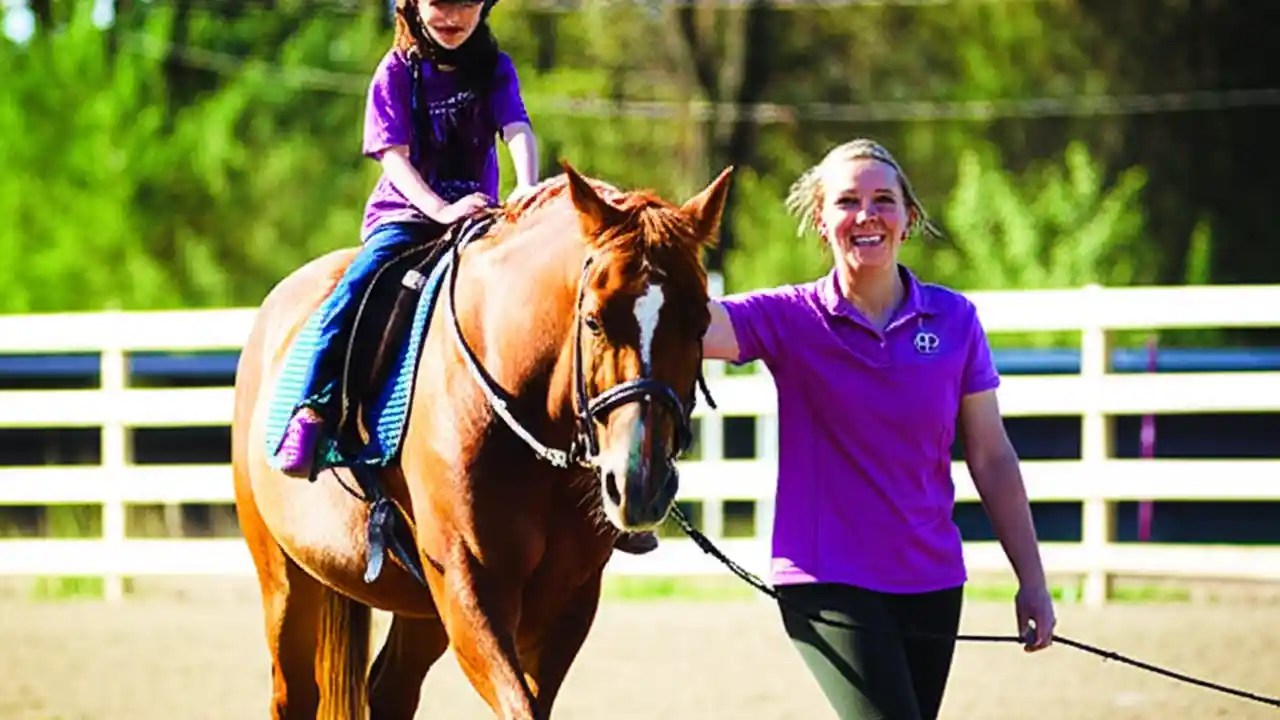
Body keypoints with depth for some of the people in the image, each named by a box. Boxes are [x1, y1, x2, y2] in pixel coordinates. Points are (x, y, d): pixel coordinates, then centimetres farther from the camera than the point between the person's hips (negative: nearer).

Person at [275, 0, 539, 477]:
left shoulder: (495, 70, 6)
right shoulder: (396, 72, 0)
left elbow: (518, 132, -10)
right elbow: (395, 156, -10)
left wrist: (528, 191, -32)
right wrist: (441, 210, -27)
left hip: (477, 216, 2)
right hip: (404, 216, -2)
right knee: (350, 298, -27)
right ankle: (312, 410, -24)